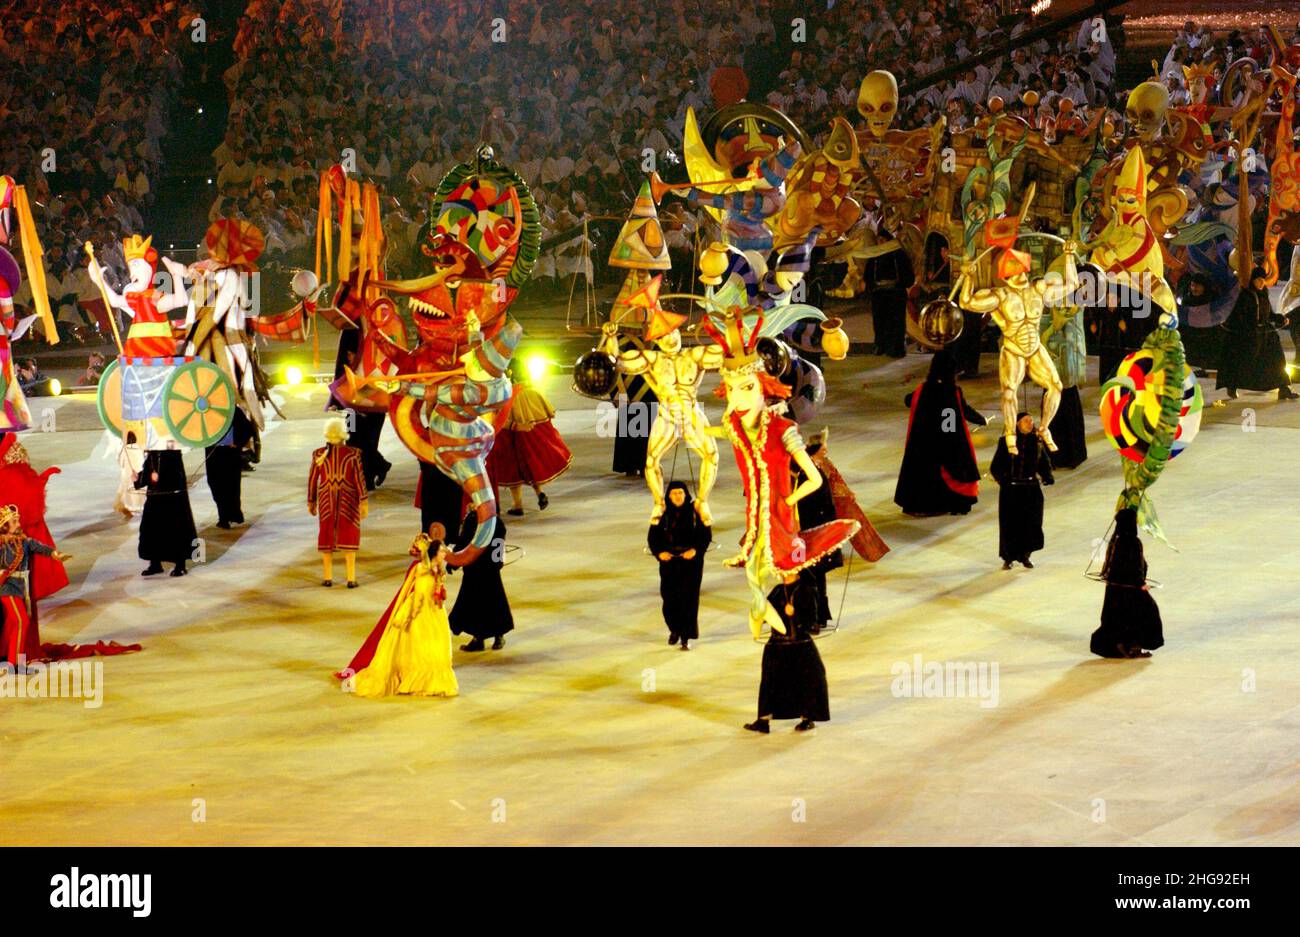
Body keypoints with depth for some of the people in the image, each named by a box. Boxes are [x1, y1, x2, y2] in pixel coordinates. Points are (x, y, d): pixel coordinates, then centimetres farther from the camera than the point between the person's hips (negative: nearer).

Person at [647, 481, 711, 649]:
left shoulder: (695, 512, -1)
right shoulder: (662, 514, 1)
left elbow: (706, 534, 0)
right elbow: (653, 536, 4)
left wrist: (695, 550, -16)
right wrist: (659, 552, -13)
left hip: (691, 560, -1)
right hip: (669, 560, 1)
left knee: (688, 597, -5)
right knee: (669, 596, 1)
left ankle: (686, 637, 1)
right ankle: (674, 629, 27)